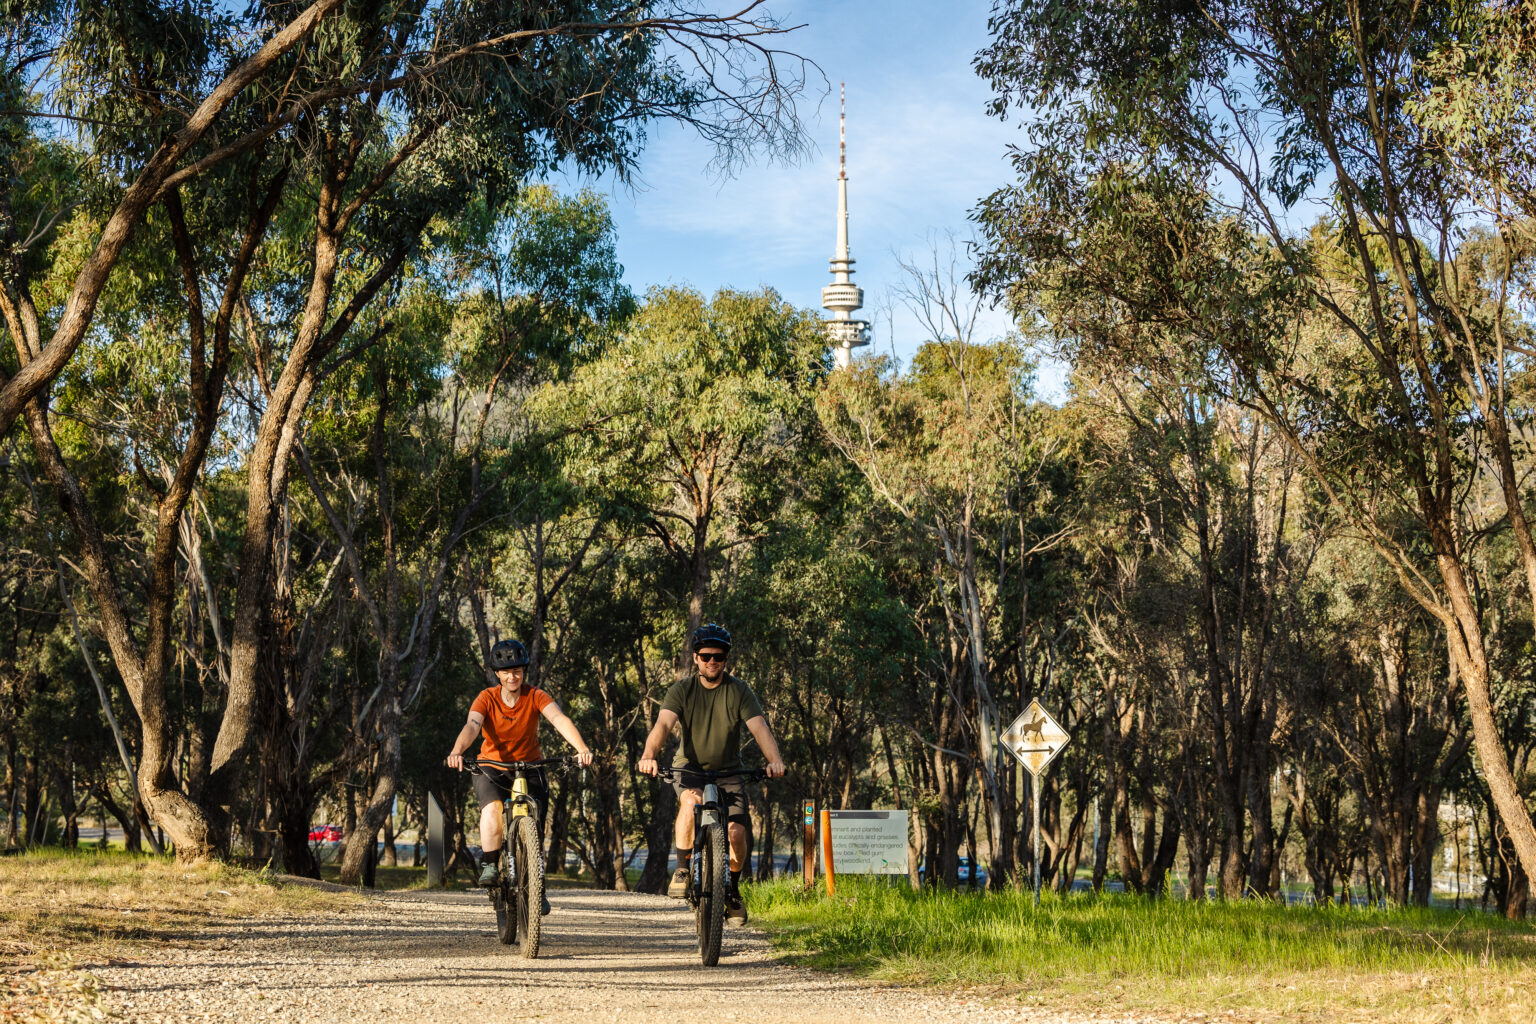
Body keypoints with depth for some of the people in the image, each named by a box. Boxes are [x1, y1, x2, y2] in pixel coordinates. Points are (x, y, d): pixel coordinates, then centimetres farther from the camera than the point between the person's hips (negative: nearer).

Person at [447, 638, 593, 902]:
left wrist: (582, 749, -49)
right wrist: (457, 752, -53)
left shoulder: (535, 696, -14)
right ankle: (489, 865, -15)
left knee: (536, 825, -7)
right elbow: (472, 725, -32)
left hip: (529, 768, 1)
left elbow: (559, 719, -30)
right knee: (492, 808, -31)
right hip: (492, 767, -1)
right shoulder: (487, 698, -14)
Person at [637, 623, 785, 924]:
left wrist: (775, 760, -37)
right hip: (689, 767, -1)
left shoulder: (739, 691, -6)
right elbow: (663, 724, -22)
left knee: (736, 832, -17)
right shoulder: (682, 690, -7)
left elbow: (759, 727, -18)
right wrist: (648, 755, -43)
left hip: (728, 772, 1)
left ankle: (733, 890, 11)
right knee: (691, 798, -35)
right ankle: (682, 870, -17)